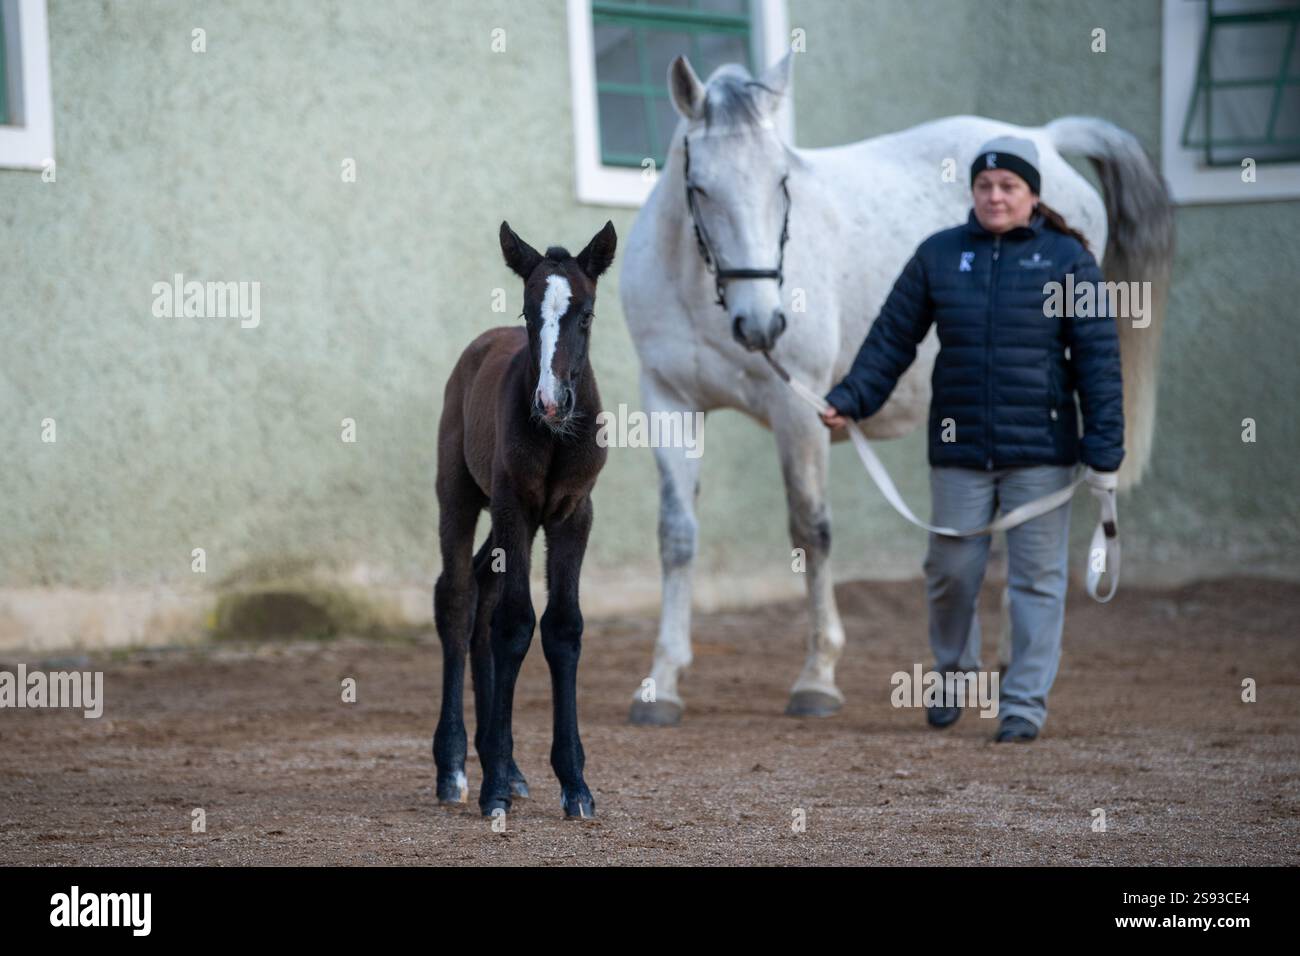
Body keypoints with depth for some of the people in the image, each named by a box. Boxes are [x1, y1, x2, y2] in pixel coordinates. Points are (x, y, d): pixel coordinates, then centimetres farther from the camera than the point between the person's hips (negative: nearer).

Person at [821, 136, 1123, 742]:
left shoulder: (1067, 259, -2)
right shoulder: (939, 255, 4)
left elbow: (1098, 356, -3)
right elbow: (892, 338, 8)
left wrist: (1104, 450, -9)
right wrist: (850, 400, -5)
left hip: (1040, 450, -2)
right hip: (959, 451, 2)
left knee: (1036, 577, 1)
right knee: (951, 569, 6)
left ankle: (1025, 703, 8)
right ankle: (953, 674, 29)